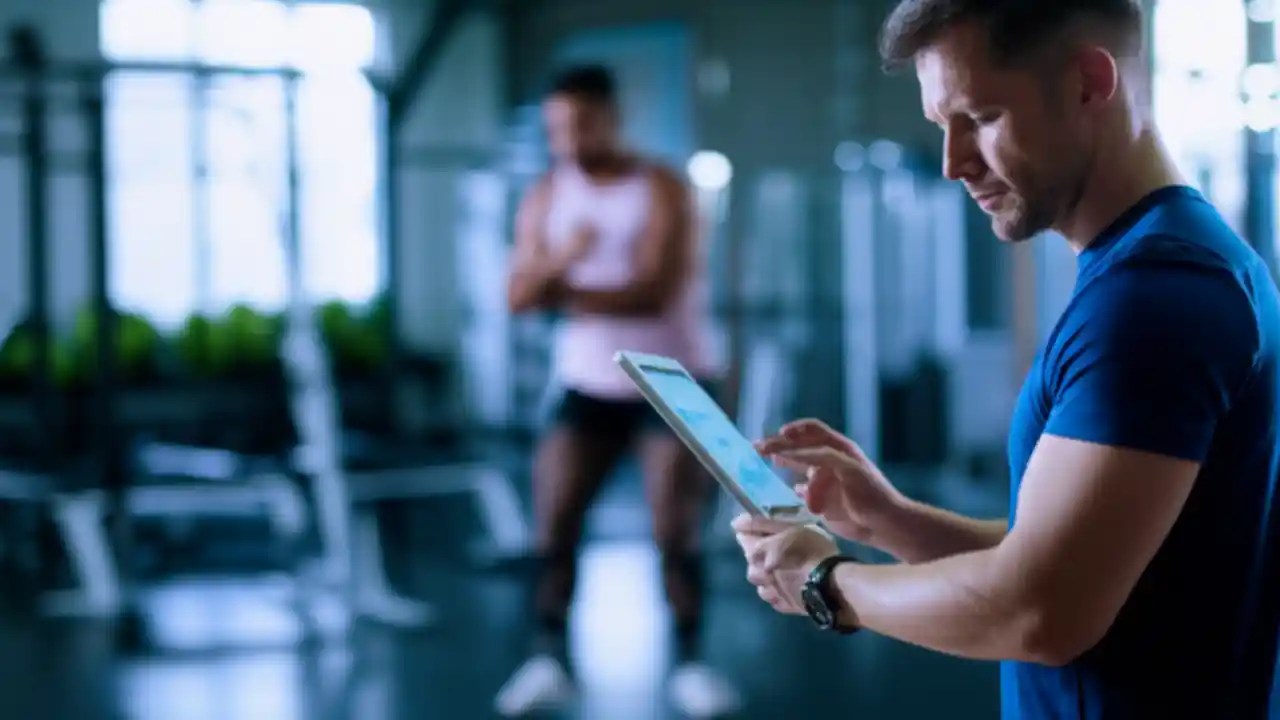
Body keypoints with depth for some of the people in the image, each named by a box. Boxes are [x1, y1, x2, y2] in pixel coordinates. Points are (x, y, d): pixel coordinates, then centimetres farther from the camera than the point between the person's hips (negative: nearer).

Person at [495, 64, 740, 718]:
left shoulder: (662, 191, -13)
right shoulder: (545, 198, 0)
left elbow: (655, 292, -23)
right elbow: (519, 298, -9)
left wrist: (567, 295, -18)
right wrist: (559, 261, -29)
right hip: (588, 384, 4)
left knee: (676, 529, -7)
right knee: (553, 523, -4)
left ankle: (690, 665, 5)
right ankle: (550, 660, 5)